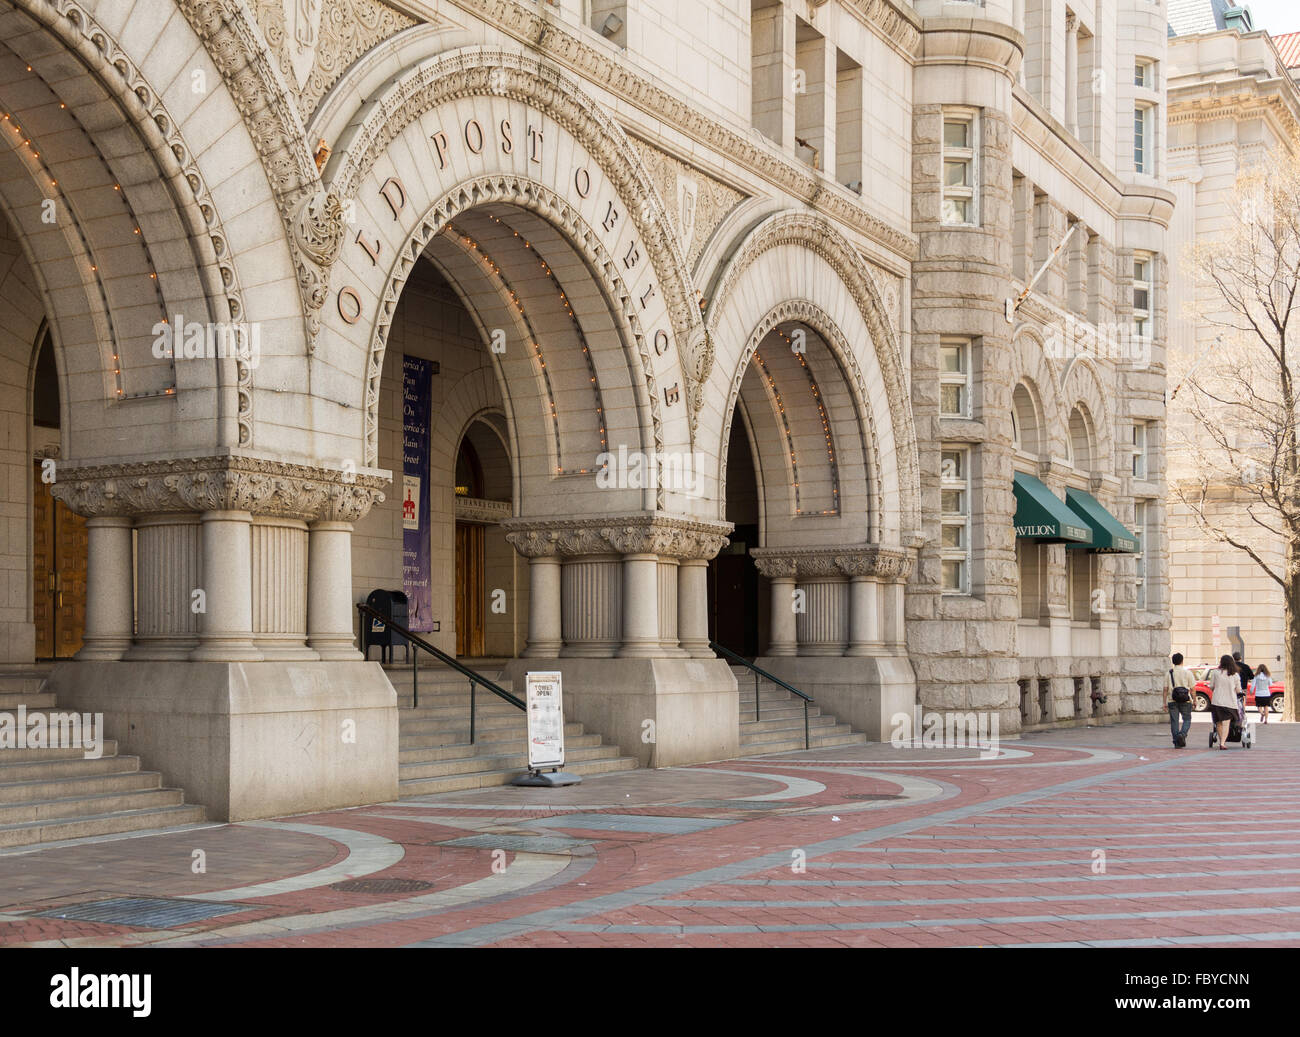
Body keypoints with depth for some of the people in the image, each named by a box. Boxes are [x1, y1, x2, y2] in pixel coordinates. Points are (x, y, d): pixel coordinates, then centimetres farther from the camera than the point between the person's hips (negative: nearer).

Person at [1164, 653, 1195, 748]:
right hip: (1185, 701, -1)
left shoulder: (1169, 673, 1)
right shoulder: (1187, 673, -3)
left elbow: (1165, 689, 0)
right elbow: (1192, 688, -2)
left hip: (1172, 701, 1)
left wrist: (1165, 702, 5)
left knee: (1174, 721, 6)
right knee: (1187, 720, 10)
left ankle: (1177, 743, 6)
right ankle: (1182, 734, -17)